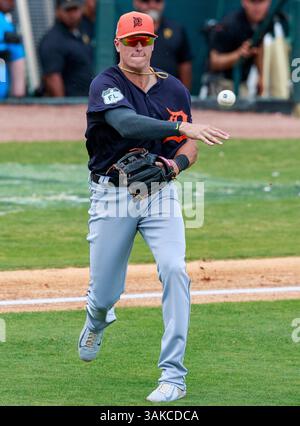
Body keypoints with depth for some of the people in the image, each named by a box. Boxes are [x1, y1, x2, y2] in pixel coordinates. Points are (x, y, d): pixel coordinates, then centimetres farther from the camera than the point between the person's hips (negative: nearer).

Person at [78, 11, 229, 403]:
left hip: (160, 193, 2)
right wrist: (183, 127, -40)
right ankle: (97, 322, 44)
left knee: (174, 269, -21)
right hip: (112, 196, -2)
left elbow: (189, 146, 13)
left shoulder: (174, 89, 6)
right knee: (104, 292, 2)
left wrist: (177, 163, -12)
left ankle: (173, 375, -18)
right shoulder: (106, 85, -8)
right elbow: (127, 123, -28)